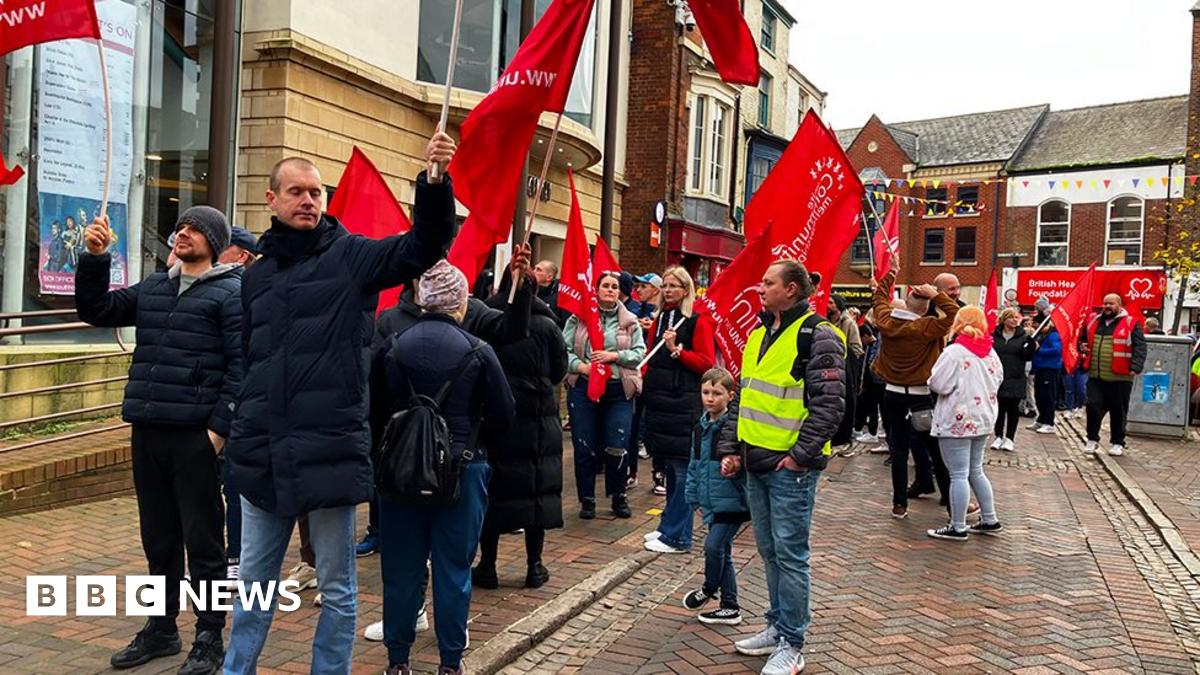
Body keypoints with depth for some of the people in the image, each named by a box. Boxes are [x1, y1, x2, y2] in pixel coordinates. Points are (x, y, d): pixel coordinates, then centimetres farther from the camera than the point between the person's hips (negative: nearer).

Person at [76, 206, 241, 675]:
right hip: (147, 432, 6)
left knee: (203, 542, 2)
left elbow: (241, 365, -11)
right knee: (158, 538, 16)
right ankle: (161, 628, 30)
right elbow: (97, 311, 18)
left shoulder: (231, 292, -4)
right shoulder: (153, 287, 16)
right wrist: (94, 258, 5)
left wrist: (220, 427, -17)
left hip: (196, 436, -6)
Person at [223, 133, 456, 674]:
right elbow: (246, 357, 19)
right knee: (253, 581, 18)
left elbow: (424, 247, -15)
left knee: (336, 588, 9)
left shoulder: (351, 255, -1)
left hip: (331, 451, -4)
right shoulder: (258, 270, 13)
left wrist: (434, 183, -30)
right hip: (263, 453, 5)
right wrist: (236, 427, 16)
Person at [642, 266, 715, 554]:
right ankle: (669, 526, 25)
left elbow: (706, 363, -10)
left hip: (683, 403, -7)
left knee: (681, 470, -4)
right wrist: (645, 383, 8)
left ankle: (676, 537, 2)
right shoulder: (659, 321, 17)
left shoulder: (698, 322, -4)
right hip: (657, 401, 7)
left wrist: (676, 349, -17)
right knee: (668, 467, 15)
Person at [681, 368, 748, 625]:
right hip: (712, 503, 8)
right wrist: (694, 497, 14)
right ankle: (730, 608, 24)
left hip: (732, 502, -7)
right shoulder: (700, 428, 9)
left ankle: (708, 589, 17)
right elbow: (694, 465, 15)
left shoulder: (735, 427, -15)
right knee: (722, 553, 13)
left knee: (713, 546, -11)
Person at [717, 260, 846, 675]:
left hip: (790, 467, -8)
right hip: (756, 463, 8)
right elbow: (742, 397, 18)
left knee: (790, 553, 0)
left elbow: (829, 403, -16)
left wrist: (800, 455, -17)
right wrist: (730, 448, 12)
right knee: (769, 551, 16)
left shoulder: (816, 335, -11)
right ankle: (778, 626, 30)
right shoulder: (759, 336, 15)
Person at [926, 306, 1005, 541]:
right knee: (976, 471, 19)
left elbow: (938, 385, -18)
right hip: (983, 419, 8)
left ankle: (958, 528, 5)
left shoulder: (954, 352, -18)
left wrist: (936, 381, 2)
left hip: (958, 421, -7)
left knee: (958, 475, -2)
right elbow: (998, 381, 16)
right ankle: (990, 520, 26)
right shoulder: (991, 353, 5)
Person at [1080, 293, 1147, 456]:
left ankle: (1117, 443, 18)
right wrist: (1081, 346, 5)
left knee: (1118, 411, 6)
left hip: (1120, 378, -3)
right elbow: (1082, 338, 28)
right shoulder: (1093, 322, 12)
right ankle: (1092, 439, 14)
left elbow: (1140, 348, -6)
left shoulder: (1130, 324, -1)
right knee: (1093, 406, -1)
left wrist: (1135, 367, -18)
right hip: (1095, 376, 3)